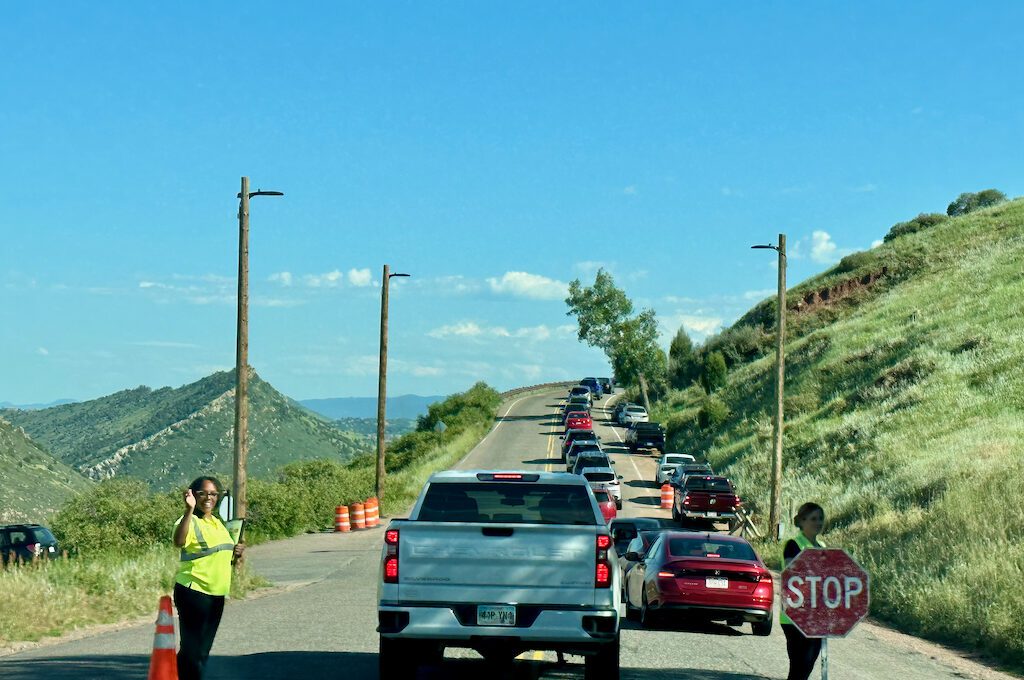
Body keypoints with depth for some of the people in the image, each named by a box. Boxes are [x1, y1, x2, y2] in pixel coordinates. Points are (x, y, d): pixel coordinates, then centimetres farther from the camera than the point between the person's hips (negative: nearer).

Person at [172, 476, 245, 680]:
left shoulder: (218, 523, 15)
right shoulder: (191, 521, -12)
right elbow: (179, 541, -35)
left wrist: (235, 552, 8)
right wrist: (189, 510, -42)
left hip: (217, 594, 9)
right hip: (193, 592, -9)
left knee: (203, 650, 15)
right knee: (191, 648, -8)